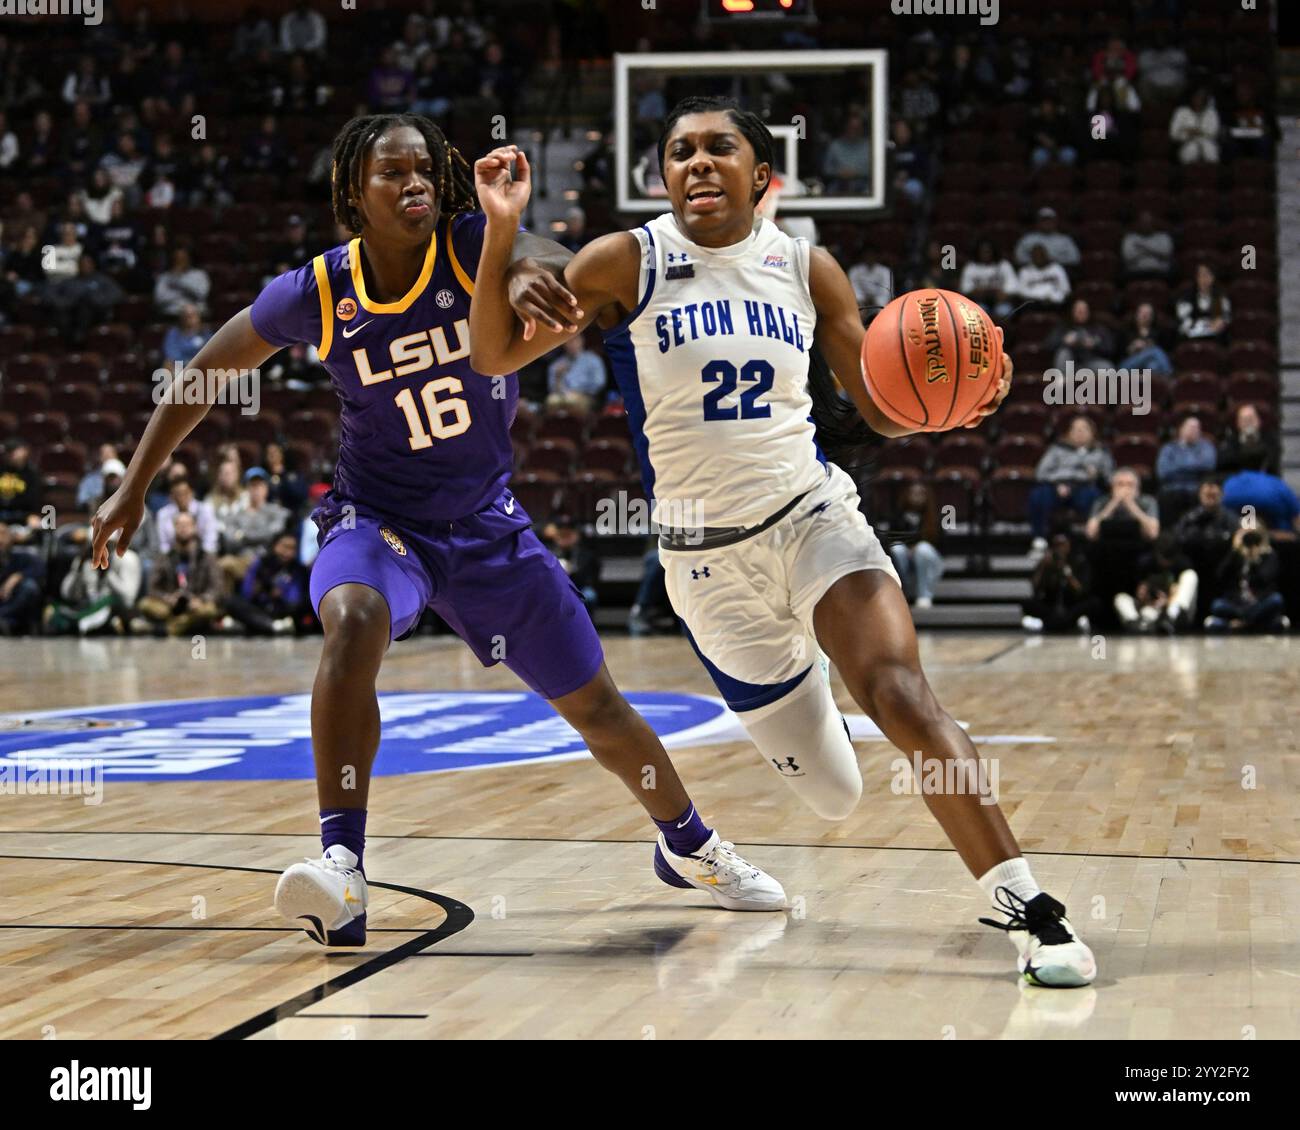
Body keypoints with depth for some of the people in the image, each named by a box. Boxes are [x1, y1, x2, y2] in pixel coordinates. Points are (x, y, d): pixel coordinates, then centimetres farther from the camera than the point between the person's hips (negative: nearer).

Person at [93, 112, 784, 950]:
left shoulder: (472, 244, -16)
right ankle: (343, 873, -39)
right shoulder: (316, 296, -14)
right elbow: (204, 371, 0)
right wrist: (135, 488, 2)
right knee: (354, 620, -37)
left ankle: (690, 847, 39)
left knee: (595, 706, 10)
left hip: (486, 523, 2)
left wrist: (532, 274, -62)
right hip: (377, 519, -1)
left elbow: (564, 266, -38)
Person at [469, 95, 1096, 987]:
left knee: (900, 692, -28)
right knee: (832, 796, 6)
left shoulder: (807, 269, 2)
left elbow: (884, 412, 8)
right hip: (708, 558, 0)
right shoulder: (627, 264, -4)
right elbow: (496, 355, -6)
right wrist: (503, 231, -19)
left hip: (813, 515, 0)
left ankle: (1030, 912, -25)